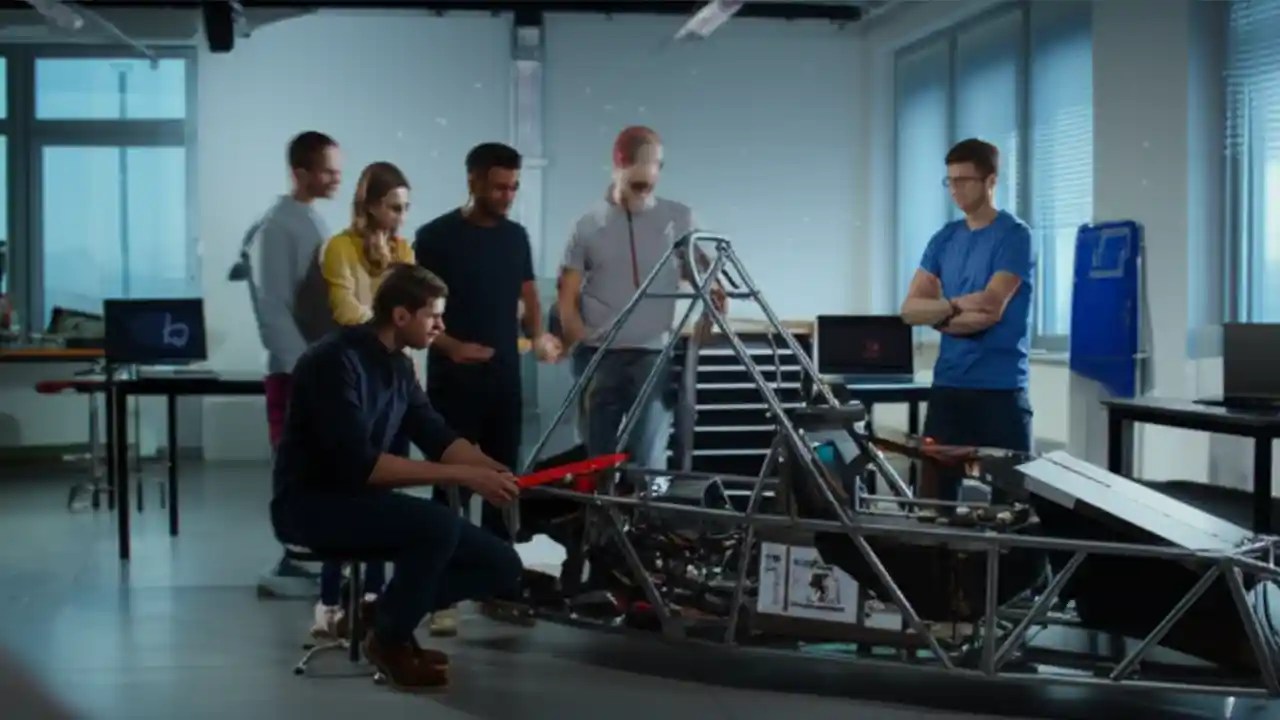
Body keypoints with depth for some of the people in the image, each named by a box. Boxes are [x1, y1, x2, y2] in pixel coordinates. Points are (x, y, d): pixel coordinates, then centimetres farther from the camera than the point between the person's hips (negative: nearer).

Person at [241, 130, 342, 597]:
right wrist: (302, 365, -20)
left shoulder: (316, 223, 14)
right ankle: (294, 565, 3)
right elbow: (273, 307, -17)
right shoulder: (277, 226, -12)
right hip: (296, 370, -8)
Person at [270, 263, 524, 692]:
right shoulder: (337, 362, -20)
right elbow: (360, 465, -27)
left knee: (502, 565, -3)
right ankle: (389, 639, -10)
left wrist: (496, 472, -11)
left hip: (361, 498, 8)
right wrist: (462, 477, -27)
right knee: (436, 524, -33)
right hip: (311, 504, -8)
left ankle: (387, 614, 11)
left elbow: (439, 439, 9)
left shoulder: (397, 365, 6)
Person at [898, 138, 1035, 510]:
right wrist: (959, 308, -10)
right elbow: (910, 309, 5)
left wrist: (941, 312, -3)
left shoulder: (1013, 235, -5)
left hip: (1001, 387, -5)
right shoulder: (944, 238, 12)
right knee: (933, 492, 6)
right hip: (948, 384, 6)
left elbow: (991, 307, -16)